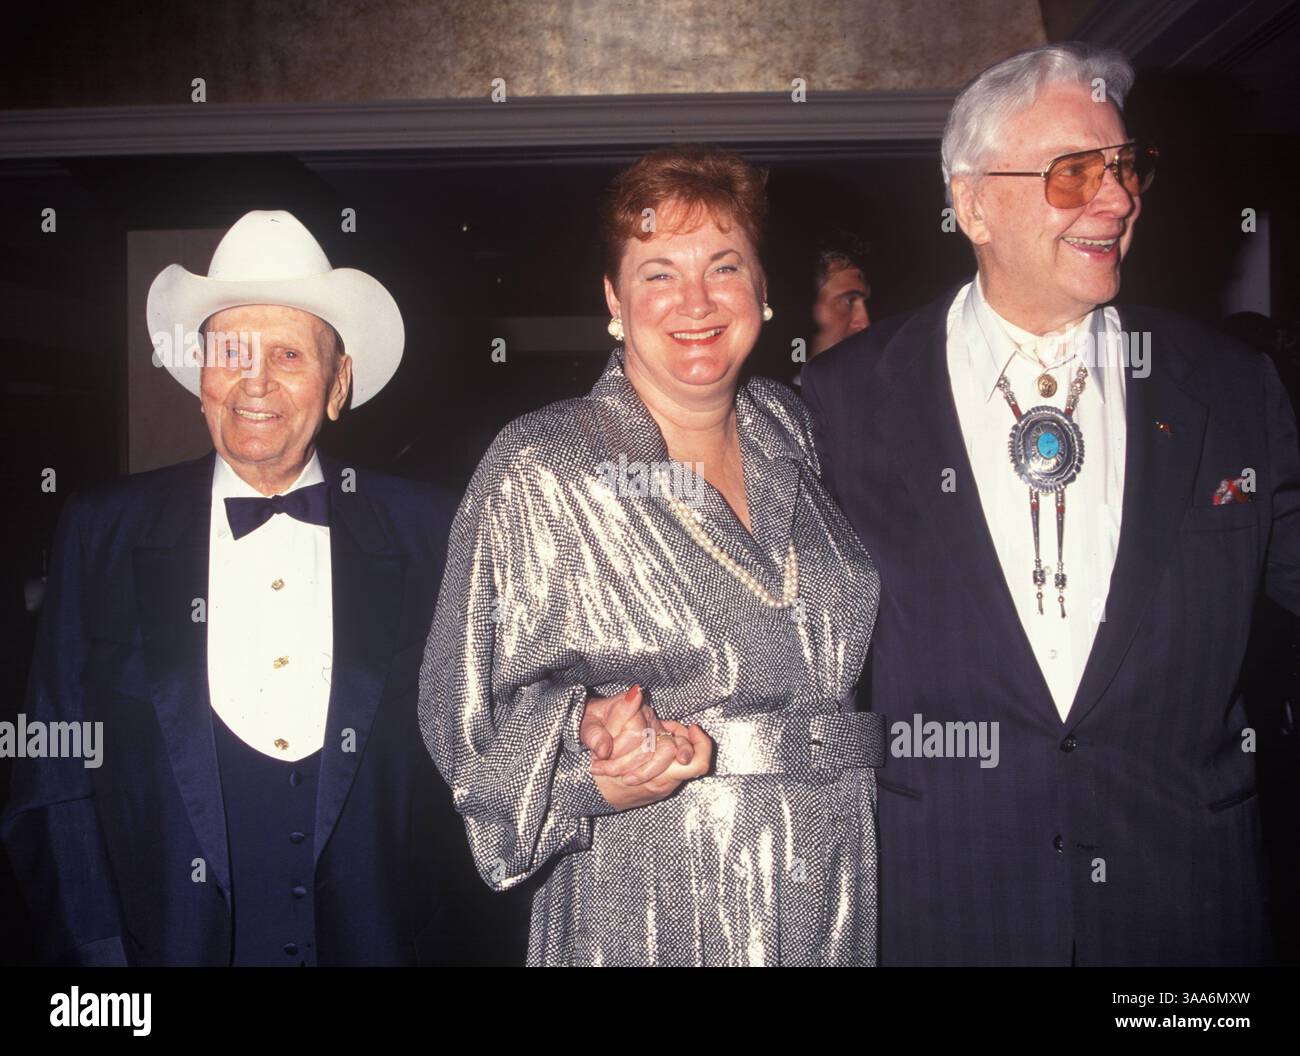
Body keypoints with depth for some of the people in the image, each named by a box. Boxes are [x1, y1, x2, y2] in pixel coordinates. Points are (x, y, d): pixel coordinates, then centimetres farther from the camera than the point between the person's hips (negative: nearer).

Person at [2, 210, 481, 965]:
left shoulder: (430, 533, -4)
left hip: (379, 936, 0)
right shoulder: (103, 533, -2)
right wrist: (97, 948, -7)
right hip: (174, 938, 1)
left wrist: (440, 932, -8)